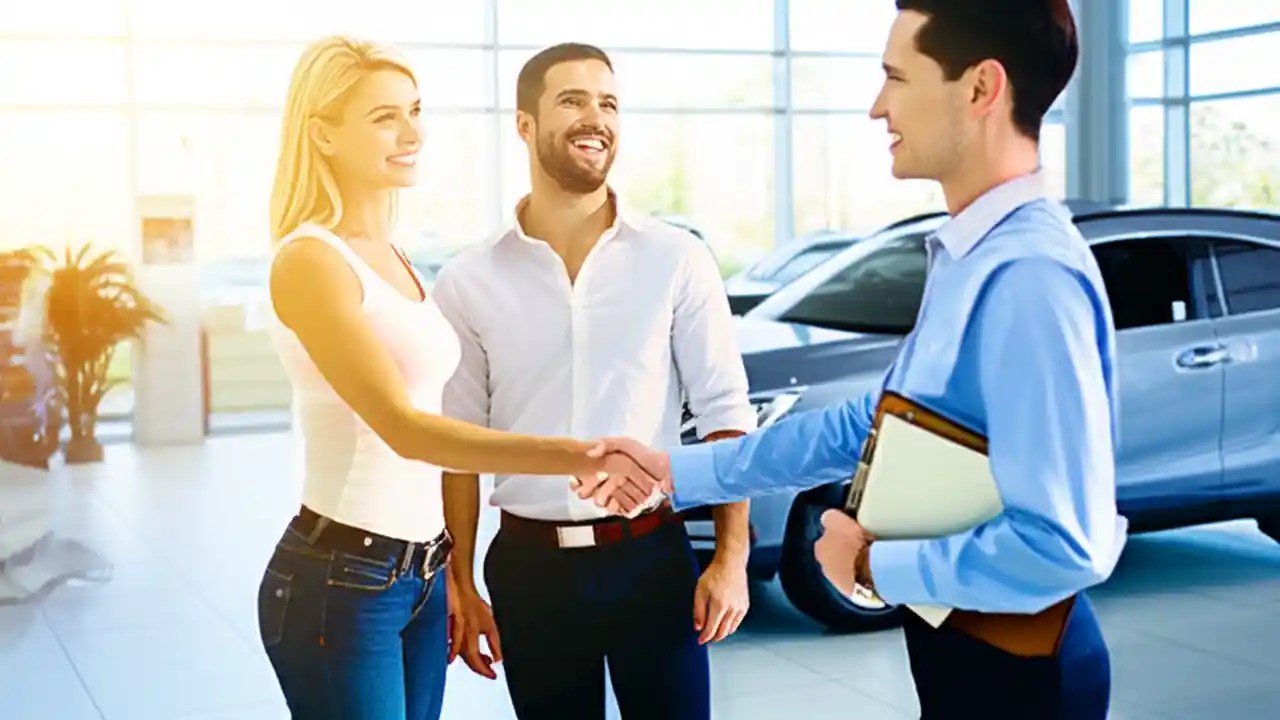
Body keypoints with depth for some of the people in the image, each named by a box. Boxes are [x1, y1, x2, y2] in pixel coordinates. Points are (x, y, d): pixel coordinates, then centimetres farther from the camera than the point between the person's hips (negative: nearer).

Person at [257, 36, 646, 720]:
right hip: (338, 583, -8)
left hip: (421, 575, 8)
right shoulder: (309, 261, -15)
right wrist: (580, 457, -34)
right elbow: (404, 430, -25)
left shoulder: (393, 257, 12)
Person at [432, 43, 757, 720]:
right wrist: (460, 585, 1)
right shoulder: (468, 280, 0)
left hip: (652, 558, -1)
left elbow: (724, 411, -1)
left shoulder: (676, 259, -2)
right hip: (528, 568, 1)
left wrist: (731, 557, -6)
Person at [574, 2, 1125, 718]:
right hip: (964, 644, 9)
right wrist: (677, 472, 14)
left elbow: (1062, 545, -32)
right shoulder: (975, 256, 6)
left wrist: (872, 565, -18)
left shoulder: (1029, 274, -26)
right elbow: (870, 423, 13)